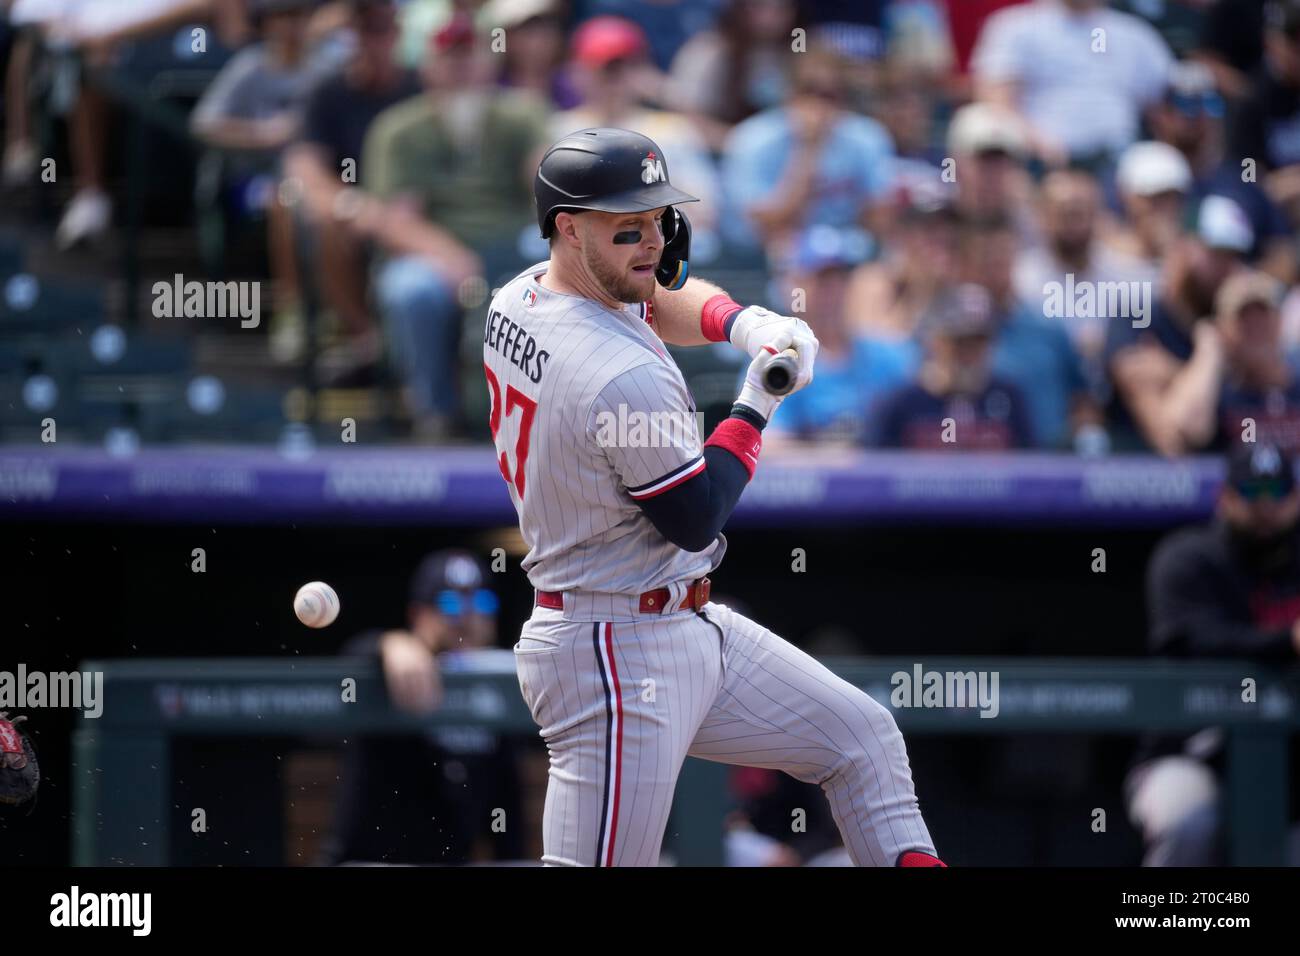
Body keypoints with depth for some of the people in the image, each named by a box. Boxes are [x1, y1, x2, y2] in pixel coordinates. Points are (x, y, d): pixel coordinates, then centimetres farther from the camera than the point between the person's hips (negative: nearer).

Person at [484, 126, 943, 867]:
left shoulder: (519, 297, 3)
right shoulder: (627, 379, -26)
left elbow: (661, 298, 21)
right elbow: (696, 520, -15)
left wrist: (743, 322, 0)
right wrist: (758, 403, -7)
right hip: (616, 658, -11)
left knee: (862, 735, 15)